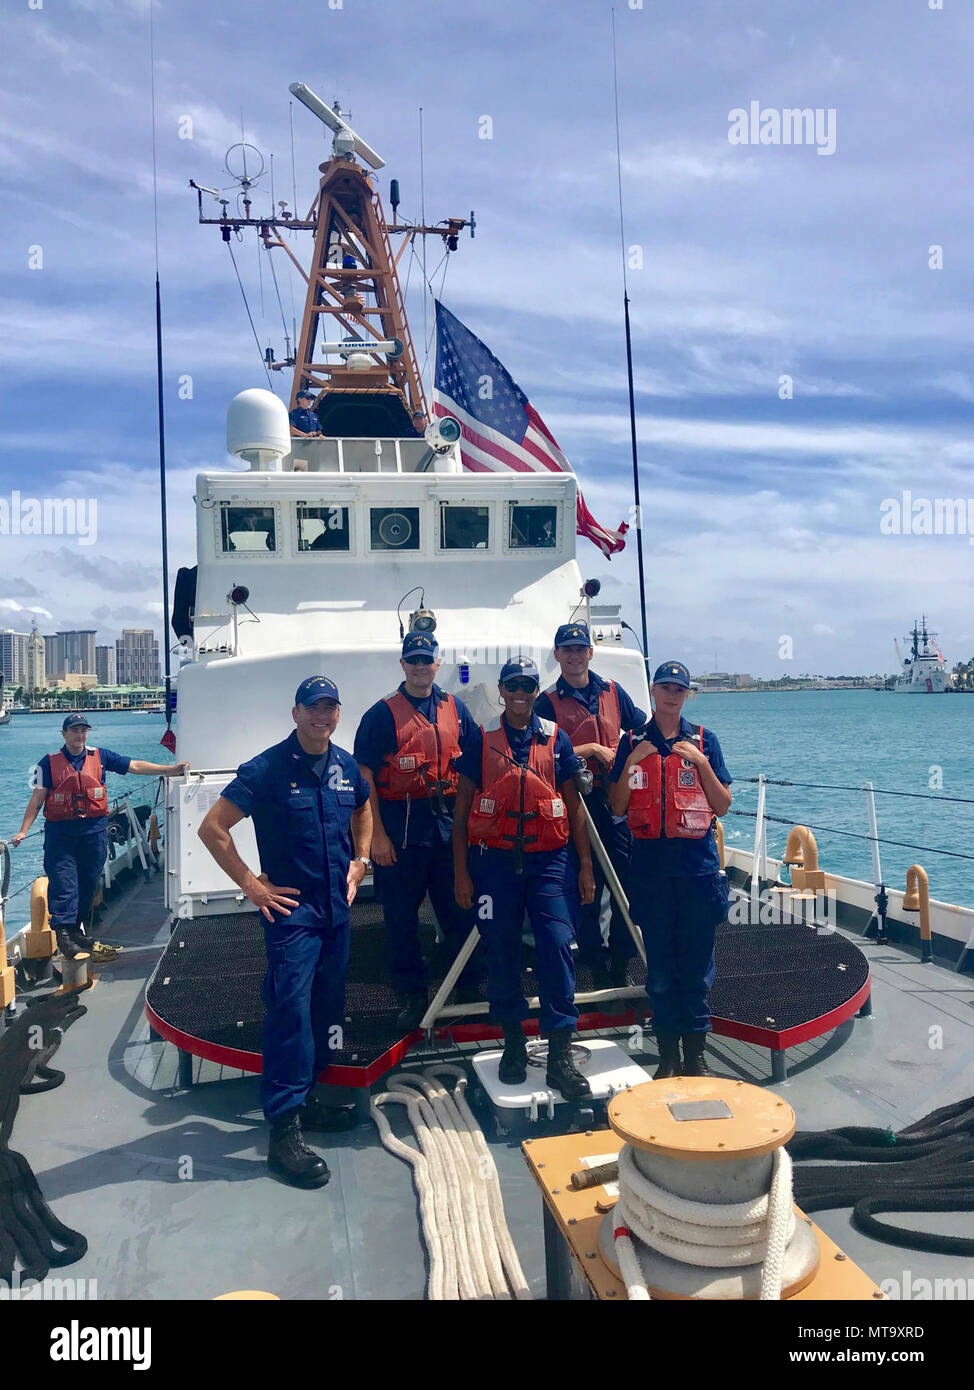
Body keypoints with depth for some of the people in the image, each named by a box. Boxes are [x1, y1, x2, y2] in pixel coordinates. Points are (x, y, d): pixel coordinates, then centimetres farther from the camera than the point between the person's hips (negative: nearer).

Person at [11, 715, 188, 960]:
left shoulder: (100, 757, 7)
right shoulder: (50, 762, 2)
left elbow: (135, 766, 7)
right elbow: (37, 797, 0)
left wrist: (170, 769, 2)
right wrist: (23, 830, -6)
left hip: (94, 829, 3)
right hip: (60, 831, -3)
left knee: (88, 884, 8)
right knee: (63, 884, -7)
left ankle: (78, 930, 20)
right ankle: (63, 933, -6)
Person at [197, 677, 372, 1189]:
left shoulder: (347, 767, 5)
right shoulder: (266, 769, -12)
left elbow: (363, 810, 26)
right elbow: (212, 828, -11)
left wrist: (359, 862, 13)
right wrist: (252, 886, -12)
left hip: (336, 907, 6)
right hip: (291, 909, -6)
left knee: (325, 1008, 14)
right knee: (291, 1009, -12)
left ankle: (304, 1098, 30)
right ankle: (284, 1129, -5)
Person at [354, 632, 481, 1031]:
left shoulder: (455, 709, 10)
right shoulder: (382, 714, -2)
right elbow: (365, 777, -5)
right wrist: (377, 834, -10)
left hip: (449, 824, 3)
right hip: (400, 828, -3)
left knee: (459, 909, 9)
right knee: (401, 915, 5)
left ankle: (468, 989, 24)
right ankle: (413, 995, 19)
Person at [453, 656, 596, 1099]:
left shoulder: (556, 739, 6)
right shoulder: (482, 741, 3)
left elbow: (574, 805, 9)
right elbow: (462, 810, 5)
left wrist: (585, 865, 5)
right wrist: (461, 872, 1)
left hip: (549, 859, 0)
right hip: (495, 859, 0)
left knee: (556, 946, -7)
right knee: (501, 951, 6)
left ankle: (560, 1055, 3)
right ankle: (513, 1042, 25)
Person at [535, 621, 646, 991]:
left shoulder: (612, 692, 12)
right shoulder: (548, 702, 1)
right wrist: (591, 749, -12)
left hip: (617, 798, 3)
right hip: (575, 804, -2)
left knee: (627, 881, 1)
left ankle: (621, 965, 16)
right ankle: (597, 966, 17)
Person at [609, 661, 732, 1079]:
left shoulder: (703, 740, 5)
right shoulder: (633, 742, 6)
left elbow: (722, 806, 3)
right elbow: (618, 807, 4)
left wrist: (701, 762, -9)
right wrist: (632, 762, -8)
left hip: (699, 862, 0)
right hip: (650, 861, 0)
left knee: (697, 962, 5)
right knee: (659, 963, 7)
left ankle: (695, 1052, 18)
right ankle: (667, 1054, 18)